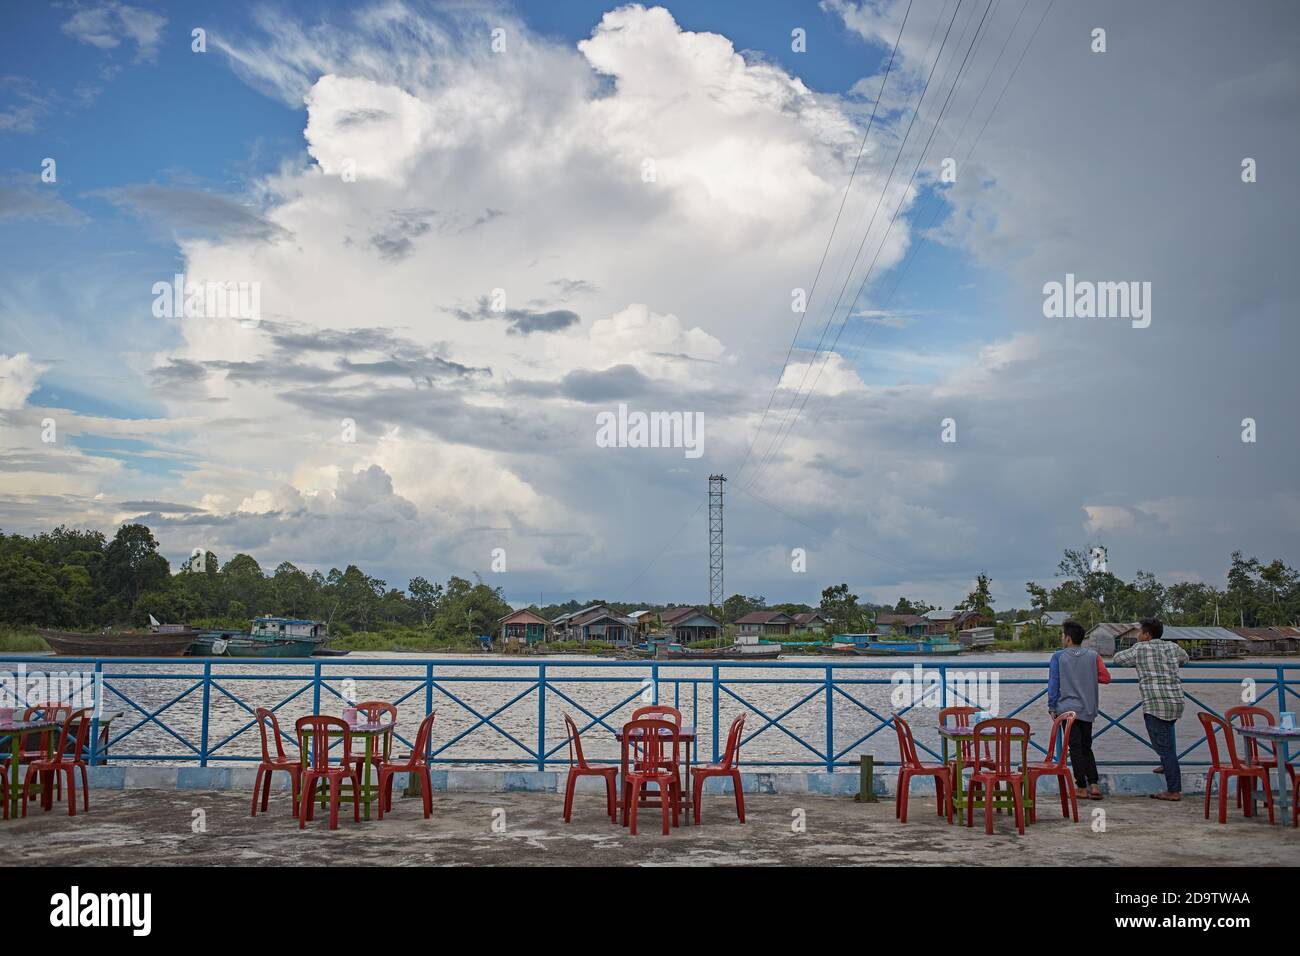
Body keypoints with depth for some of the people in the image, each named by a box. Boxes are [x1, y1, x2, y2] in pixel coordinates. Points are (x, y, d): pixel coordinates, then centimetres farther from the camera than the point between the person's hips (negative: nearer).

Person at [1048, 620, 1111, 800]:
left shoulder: (1058, 657, -4)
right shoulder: (1093, 655, 1)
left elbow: (1053, 683, -5)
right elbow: (1106, 677, -1)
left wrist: (1052, 707, 3)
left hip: (1068, 709, -3)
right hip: (1088, 710, 3)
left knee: (1076, 749, 1)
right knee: (1086, 747, 16)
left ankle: (1081, 788, 3)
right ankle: (1094, 785, 7)